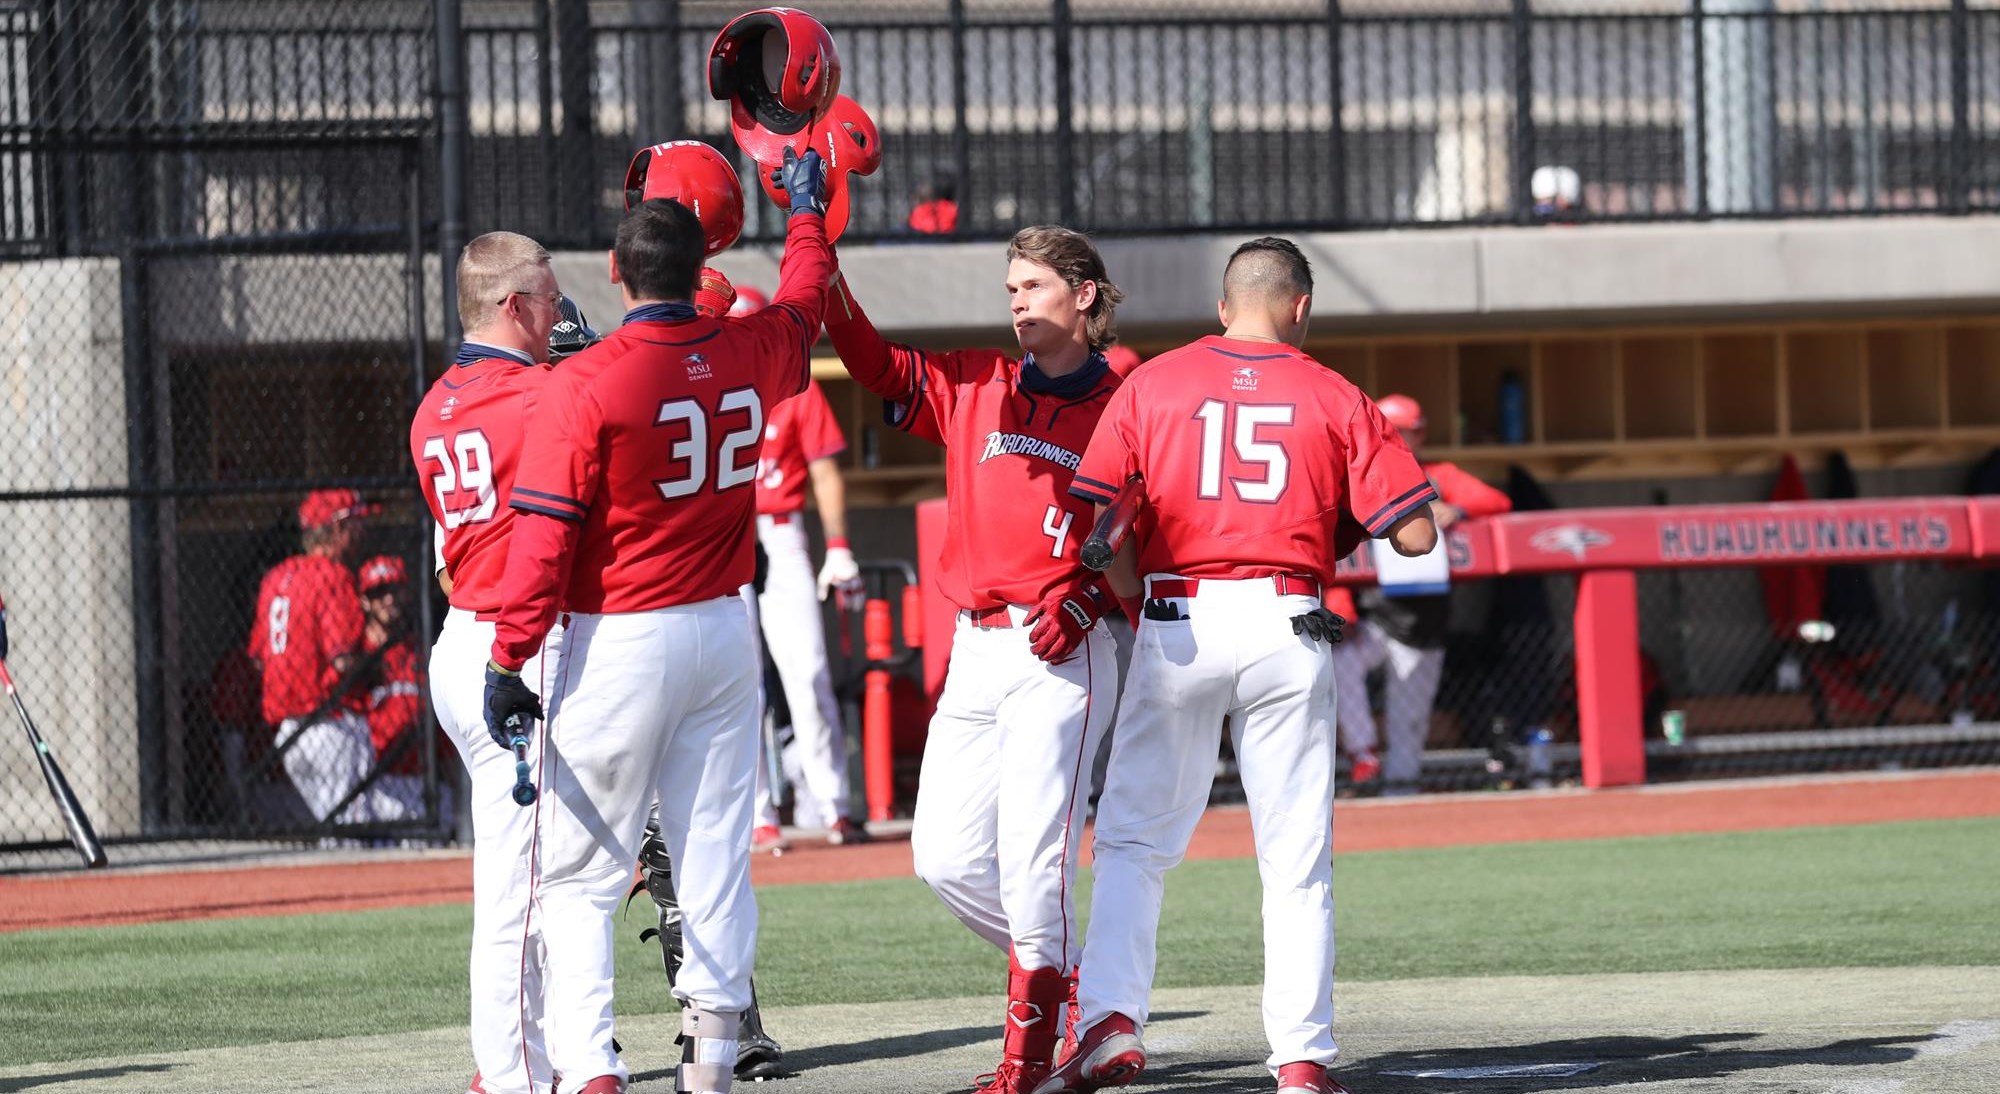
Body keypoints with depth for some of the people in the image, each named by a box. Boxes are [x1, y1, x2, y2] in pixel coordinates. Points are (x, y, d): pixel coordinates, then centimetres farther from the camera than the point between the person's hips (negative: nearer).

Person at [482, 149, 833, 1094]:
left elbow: (543, 537, -16)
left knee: (577, 875, -1)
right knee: (715, 860, 9)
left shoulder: (584, 385, -14)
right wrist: (808, 210, 43)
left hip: (621, 642, -5)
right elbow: (804, 300, 25)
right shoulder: (750, 354, 1)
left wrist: (508, 661, -13)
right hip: (724, 631, 5)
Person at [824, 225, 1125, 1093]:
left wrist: (1086, 602, -17)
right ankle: (1067, 972, 24)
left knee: (1032, 856, -10)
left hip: (1059, 655, -6)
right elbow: (879, 367, 3)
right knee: (946, 855, 5)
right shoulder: (974, 386, 13)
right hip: (975, 653, 6)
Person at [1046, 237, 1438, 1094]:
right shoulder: (1335, 399, 5)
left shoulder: (1150, 386, 6)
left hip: (1176, 623, 0)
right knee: (1297, 859, 4)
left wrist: (1134, 592, 12)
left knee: (1134, 841, 7)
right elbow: (1415, 533, -1)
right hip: (1288, 629, 0)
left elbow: (1092, 523, -3)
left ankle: (1110, 1018, -9)